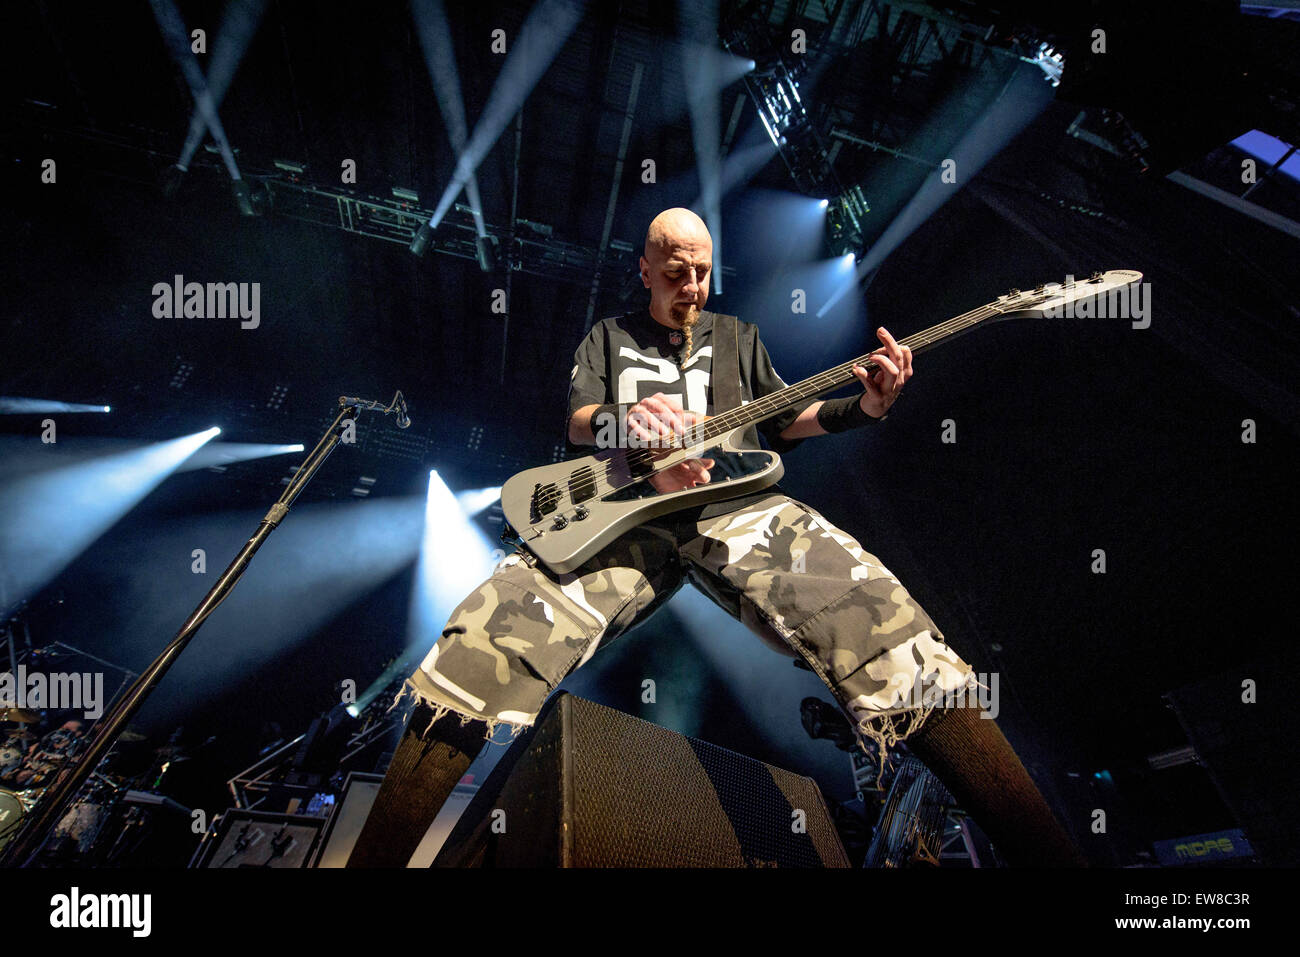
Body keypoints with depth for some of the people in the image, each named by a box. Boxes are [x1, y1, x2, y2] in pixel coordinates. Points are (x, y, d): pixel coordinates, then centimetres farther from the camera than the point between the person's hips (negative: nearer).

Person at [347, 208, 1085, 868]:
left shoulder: (736, 334, 29)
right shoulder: (609, 335, 26)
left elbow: (782, 422, 24)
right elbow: (578, 423, 12)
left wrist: (865, 406, 4)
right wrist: (625, 420, -13)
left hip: (735, 500, 1)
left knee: (879, 619, -26)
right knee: (492, 632, -26)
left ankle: (1047, 851, -20)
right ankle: (376, 856, -12)